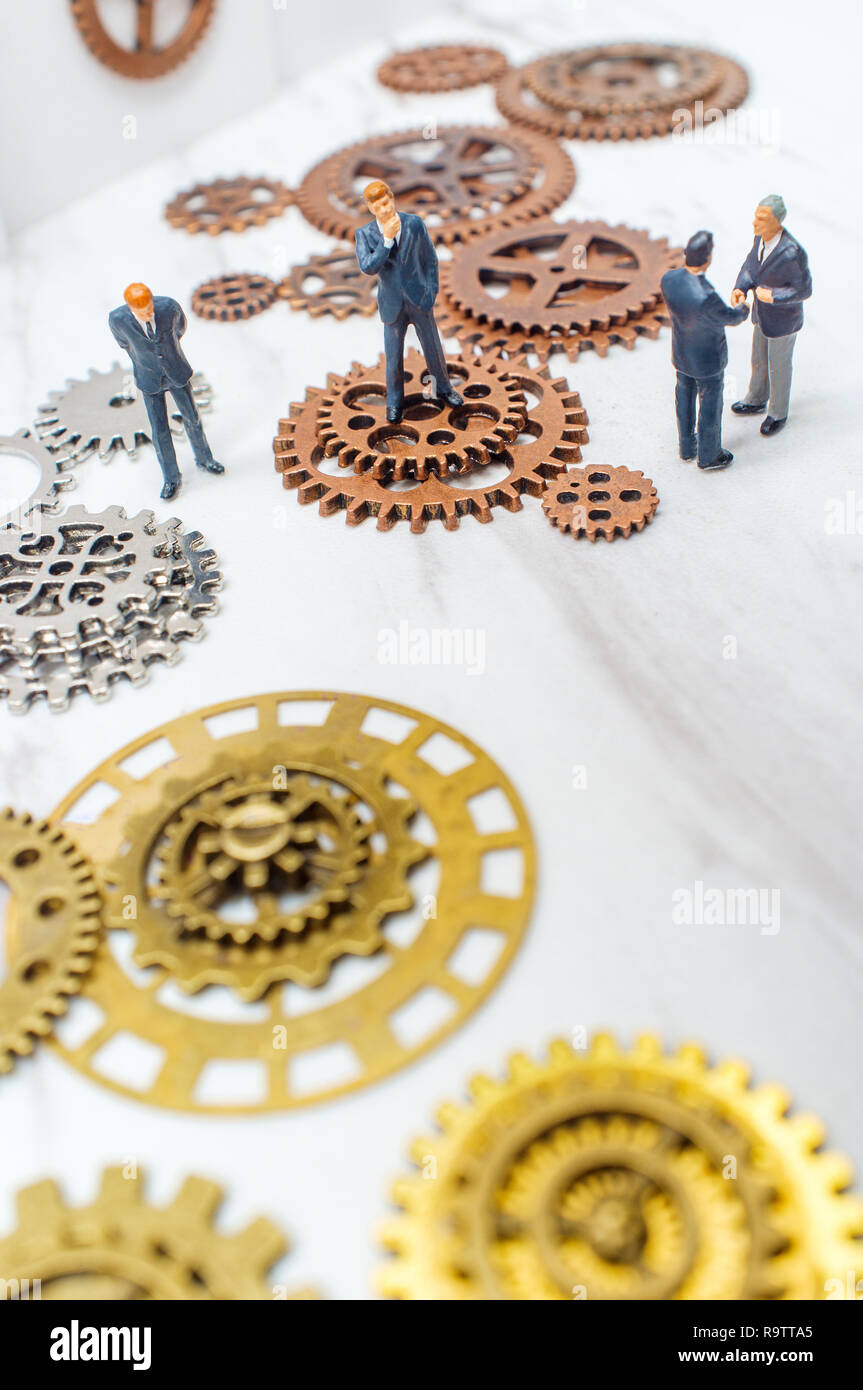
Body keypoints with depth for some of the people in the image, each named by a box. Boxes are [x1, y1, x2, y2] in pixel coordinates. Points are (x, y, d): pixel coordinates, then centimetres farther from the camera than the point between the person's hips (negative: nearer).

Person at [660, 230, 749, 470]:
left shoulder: (669, 279, -22)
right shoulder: (706, 297, -40)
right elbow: (730, 317, -18)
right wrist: (743, 311, 4)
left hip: (681, 353, 6)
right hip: (707, 360, -6)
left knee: (685, 399, 27)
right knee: (710, 406, 17)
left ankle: (687, 446, 48)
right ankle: (708, 455, 38)